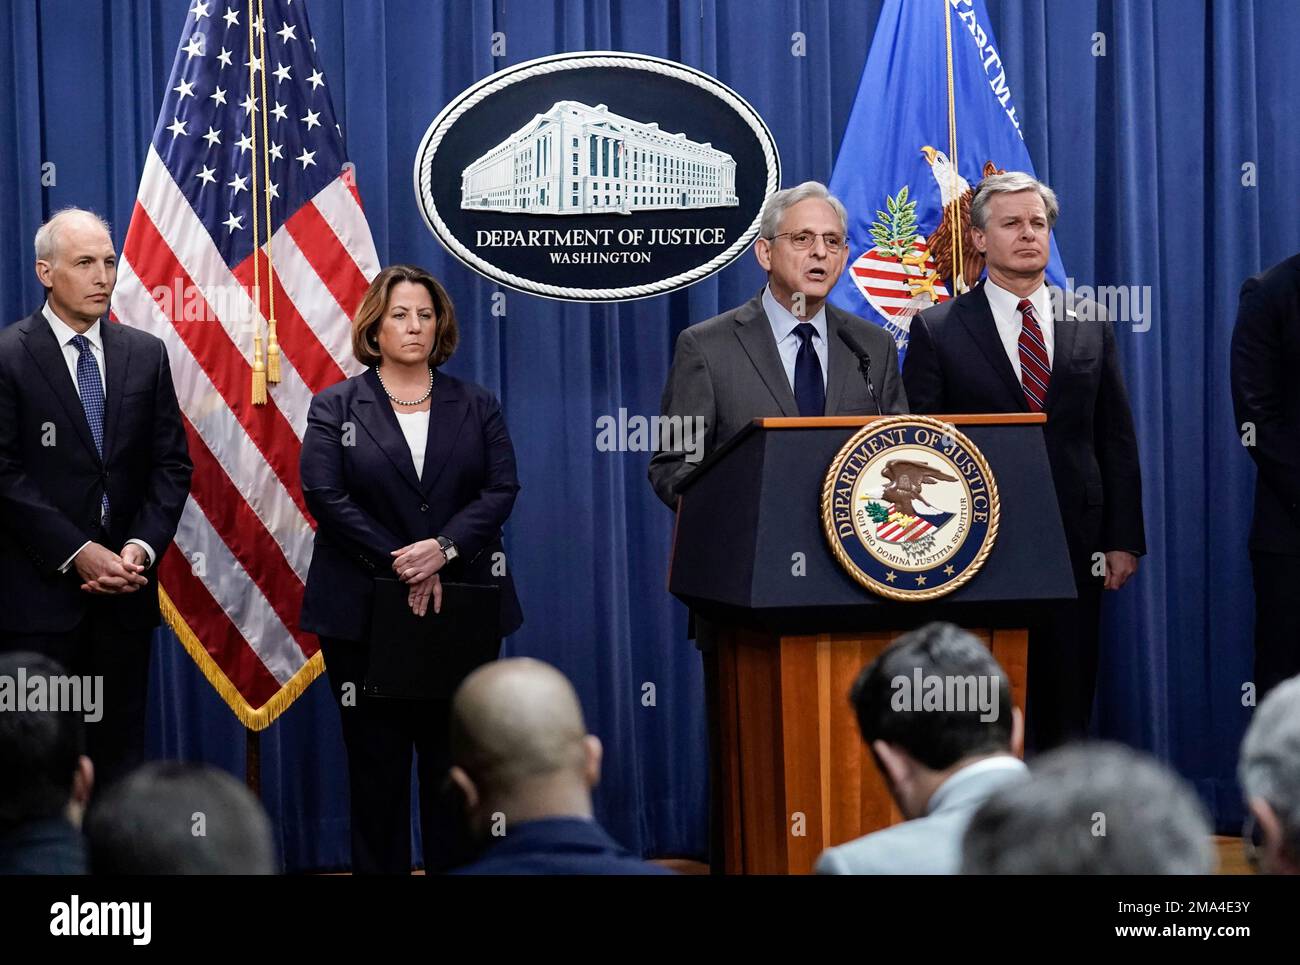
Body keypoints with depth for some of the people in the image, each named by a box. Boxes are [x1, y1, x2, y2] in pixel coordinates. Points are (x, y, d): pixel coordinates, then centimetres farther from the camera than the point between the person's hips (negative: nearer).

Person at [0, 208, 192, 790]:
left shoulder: (146, 354, 9)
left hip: (124, 588, 4)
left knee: (120, 751, 7)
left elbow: (171, 464, 8)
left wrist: (142, 547, -7)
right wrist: (77, 554, -14)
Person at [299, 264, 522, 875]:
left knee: (455, 762, 4)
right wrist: (401, 566, -16)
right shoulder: (335, 408, 5)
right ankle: (379, 868, 9)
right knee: (377, 765, 3)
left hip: (462, 612, 2)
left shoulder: (476, 407, 11)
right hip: (364, 613, -1)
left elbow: (501, 489, 0)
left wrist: (444, 548, -17)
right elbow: (326, 495, -8)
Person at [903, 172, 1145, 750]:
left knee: (1069, 707, 6)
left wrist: (1123, 540, 5)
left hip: (1074, 545, 3)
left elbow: (1117, 438, 11)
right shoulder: (938, 330, 1)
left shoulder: (1090, 325, 10)